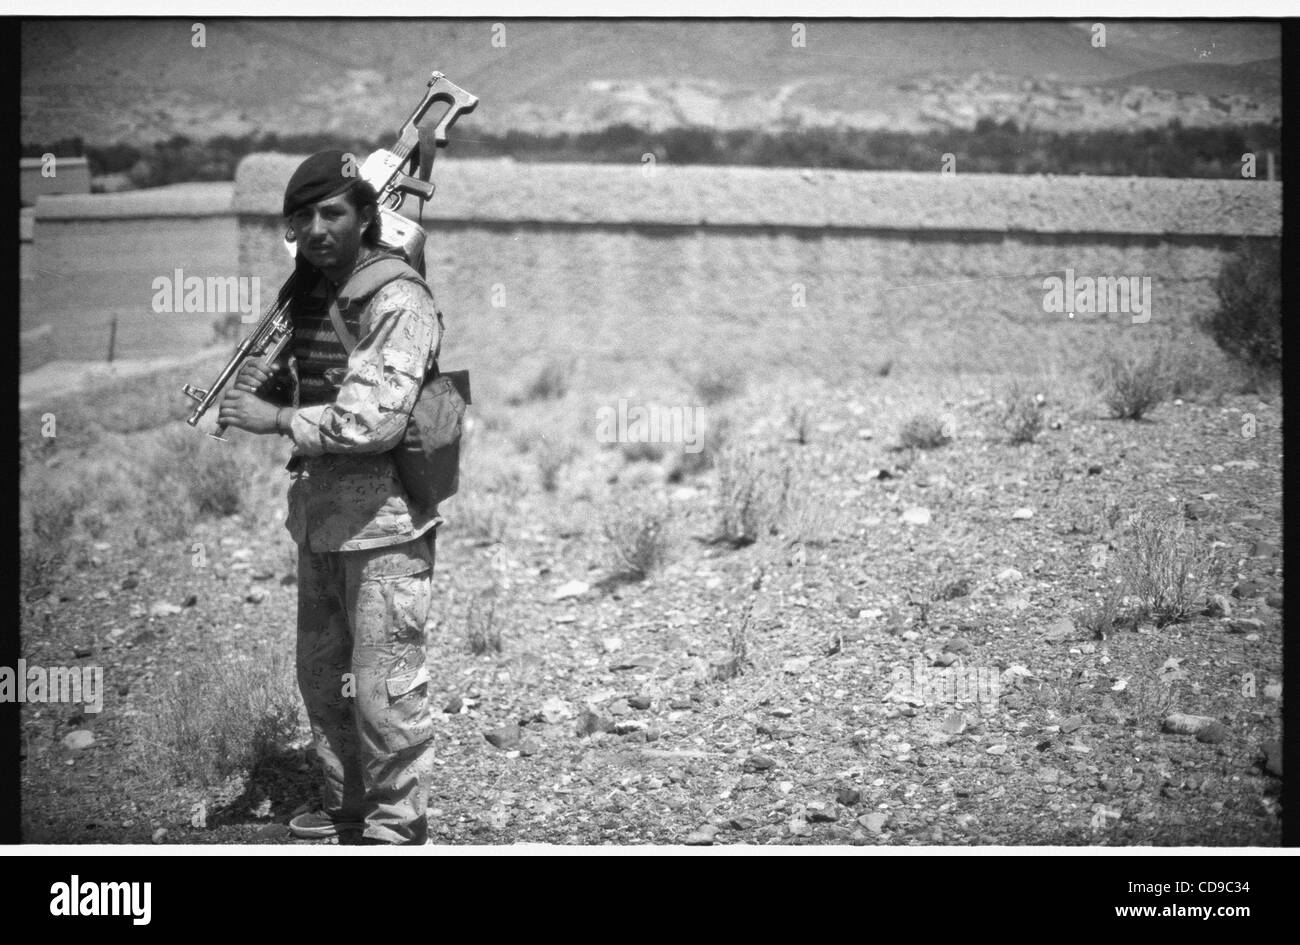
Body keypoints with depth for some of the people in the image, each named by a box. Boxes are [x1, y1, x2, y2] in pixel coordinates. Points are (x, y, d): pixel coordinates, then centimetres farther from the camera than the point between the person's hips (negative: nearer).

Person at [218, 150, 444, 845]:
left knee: (384, 689, -4)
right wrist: (265, 384, 1)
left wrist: (278, 419, -19)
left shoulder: (400, 301, -17)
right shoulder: (308, 290, 9)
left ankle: (395, 829, 8)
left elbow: (375, 419, -26)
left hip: (383, 519, -9)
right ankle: (345, 808, 33)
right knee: (321, 675, 18)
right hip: (319, 512, 9)